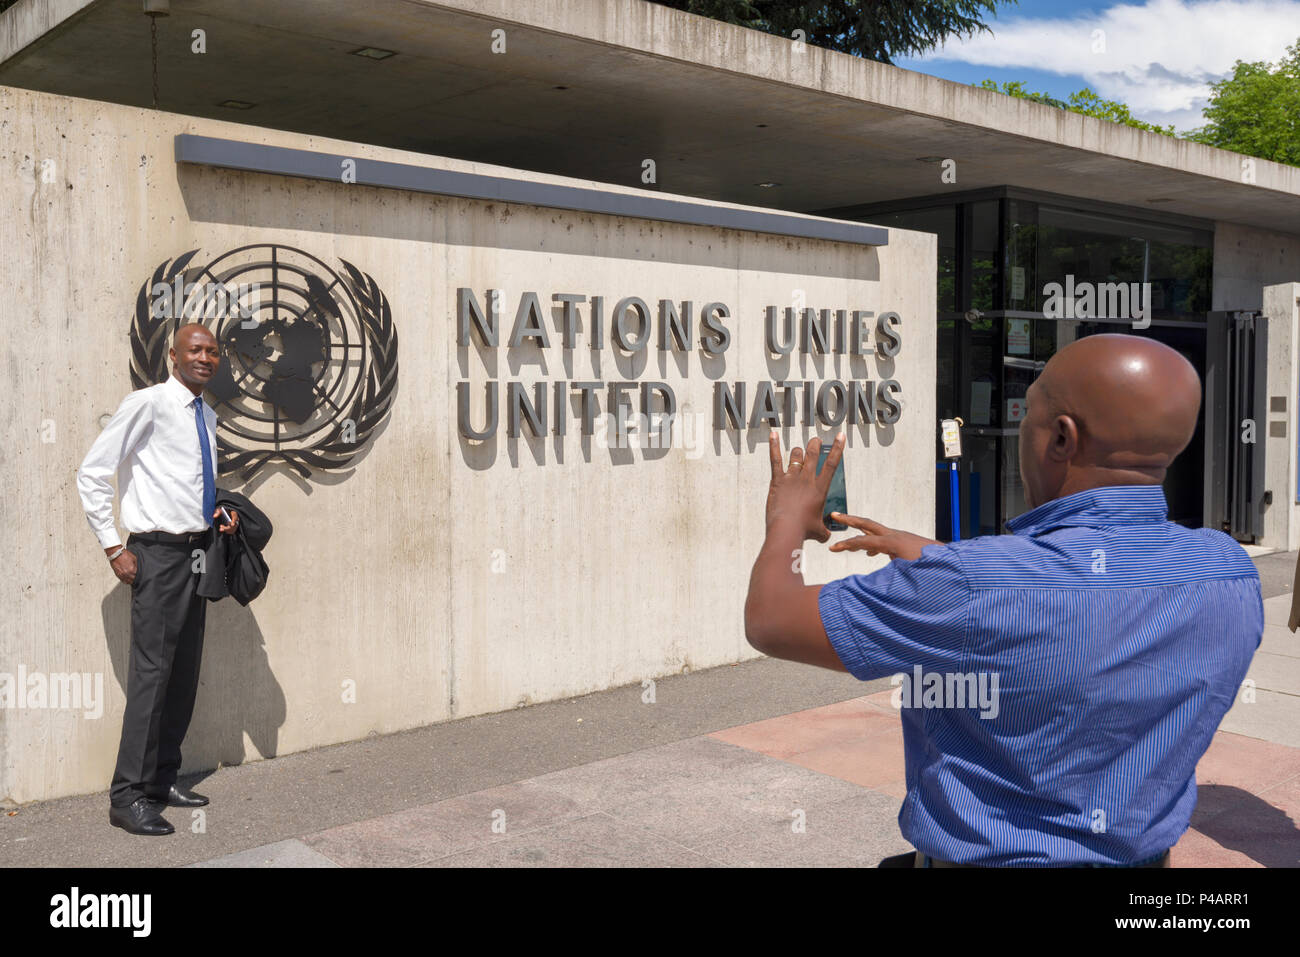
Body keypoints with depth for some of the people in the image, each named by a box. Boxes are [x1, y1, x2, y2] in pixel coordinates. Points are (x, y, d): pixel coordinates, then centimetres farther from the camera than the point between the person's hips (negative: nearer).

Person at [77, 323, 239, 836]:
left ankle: (162, 779, 21)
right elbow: (91, 473, -9)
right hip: (159, 552, -8)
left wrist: (219, 512, 6)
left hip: (198, 551, 8)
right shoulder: (147, 404, -9)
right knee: (151, 673, -9)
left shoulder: (206, 416, 13)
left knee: (185, 673, 11)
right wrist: (114, 548, -11)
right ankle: (129, 795, -2)